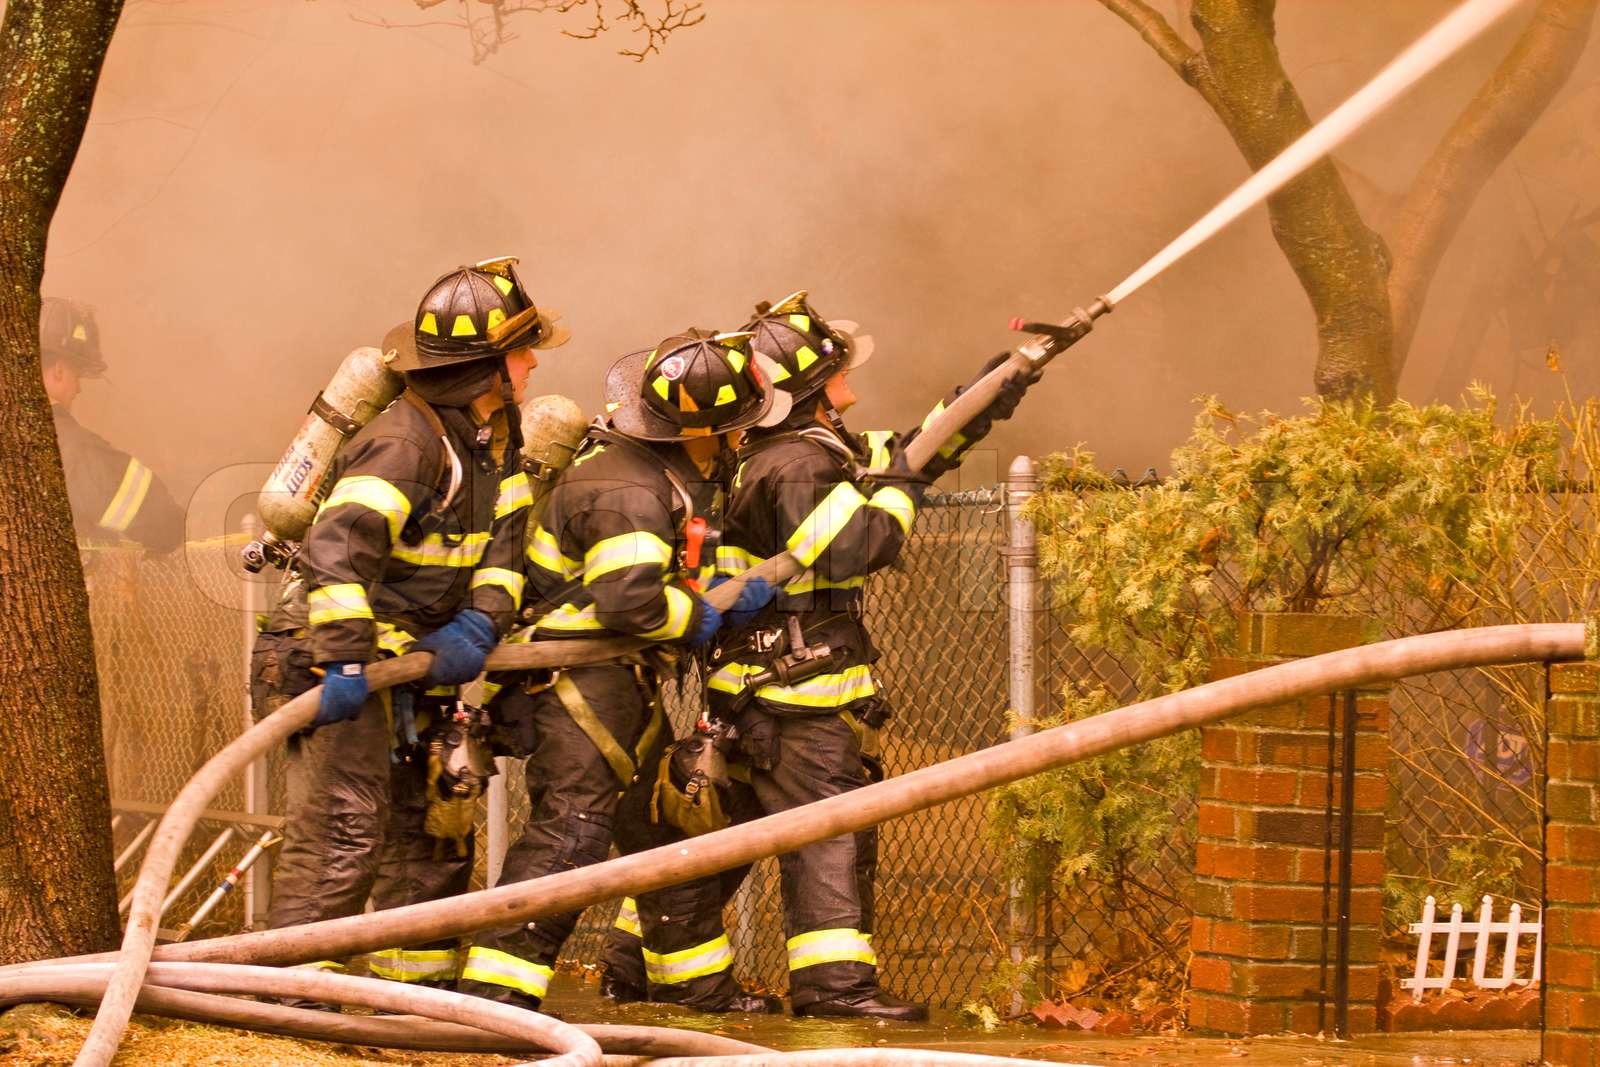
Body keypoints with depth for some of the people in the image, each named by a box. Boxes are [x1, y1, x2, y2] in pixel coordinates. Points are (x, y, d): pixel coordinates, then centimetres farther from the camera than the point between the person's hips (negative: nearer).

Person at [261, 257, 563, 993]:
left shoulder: (495, 437, 7)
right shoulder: (407, 443, -23)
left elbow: (506, 537, 5)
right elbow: (336, 548, -33)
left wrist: (479, 624, -13)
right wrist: (345, 660, -38)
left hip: (417, 659, 10)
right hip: (353, 659, -10)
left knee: (434, 825, 15)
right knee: (343, 834, -14)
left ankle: (417, 977, 25)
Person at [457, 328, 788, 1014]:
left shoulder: (658, 470, 10)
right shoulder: (627, 493, -23)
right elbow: (628, 599, -34)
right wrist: (699, 619, -18)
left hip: (627, 681, 11)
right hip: (580, 677, -11)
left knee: (663, 822, 19)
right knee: (569, 827, -16)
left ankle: (697, 982, 31)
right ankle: (494, 990, -20)